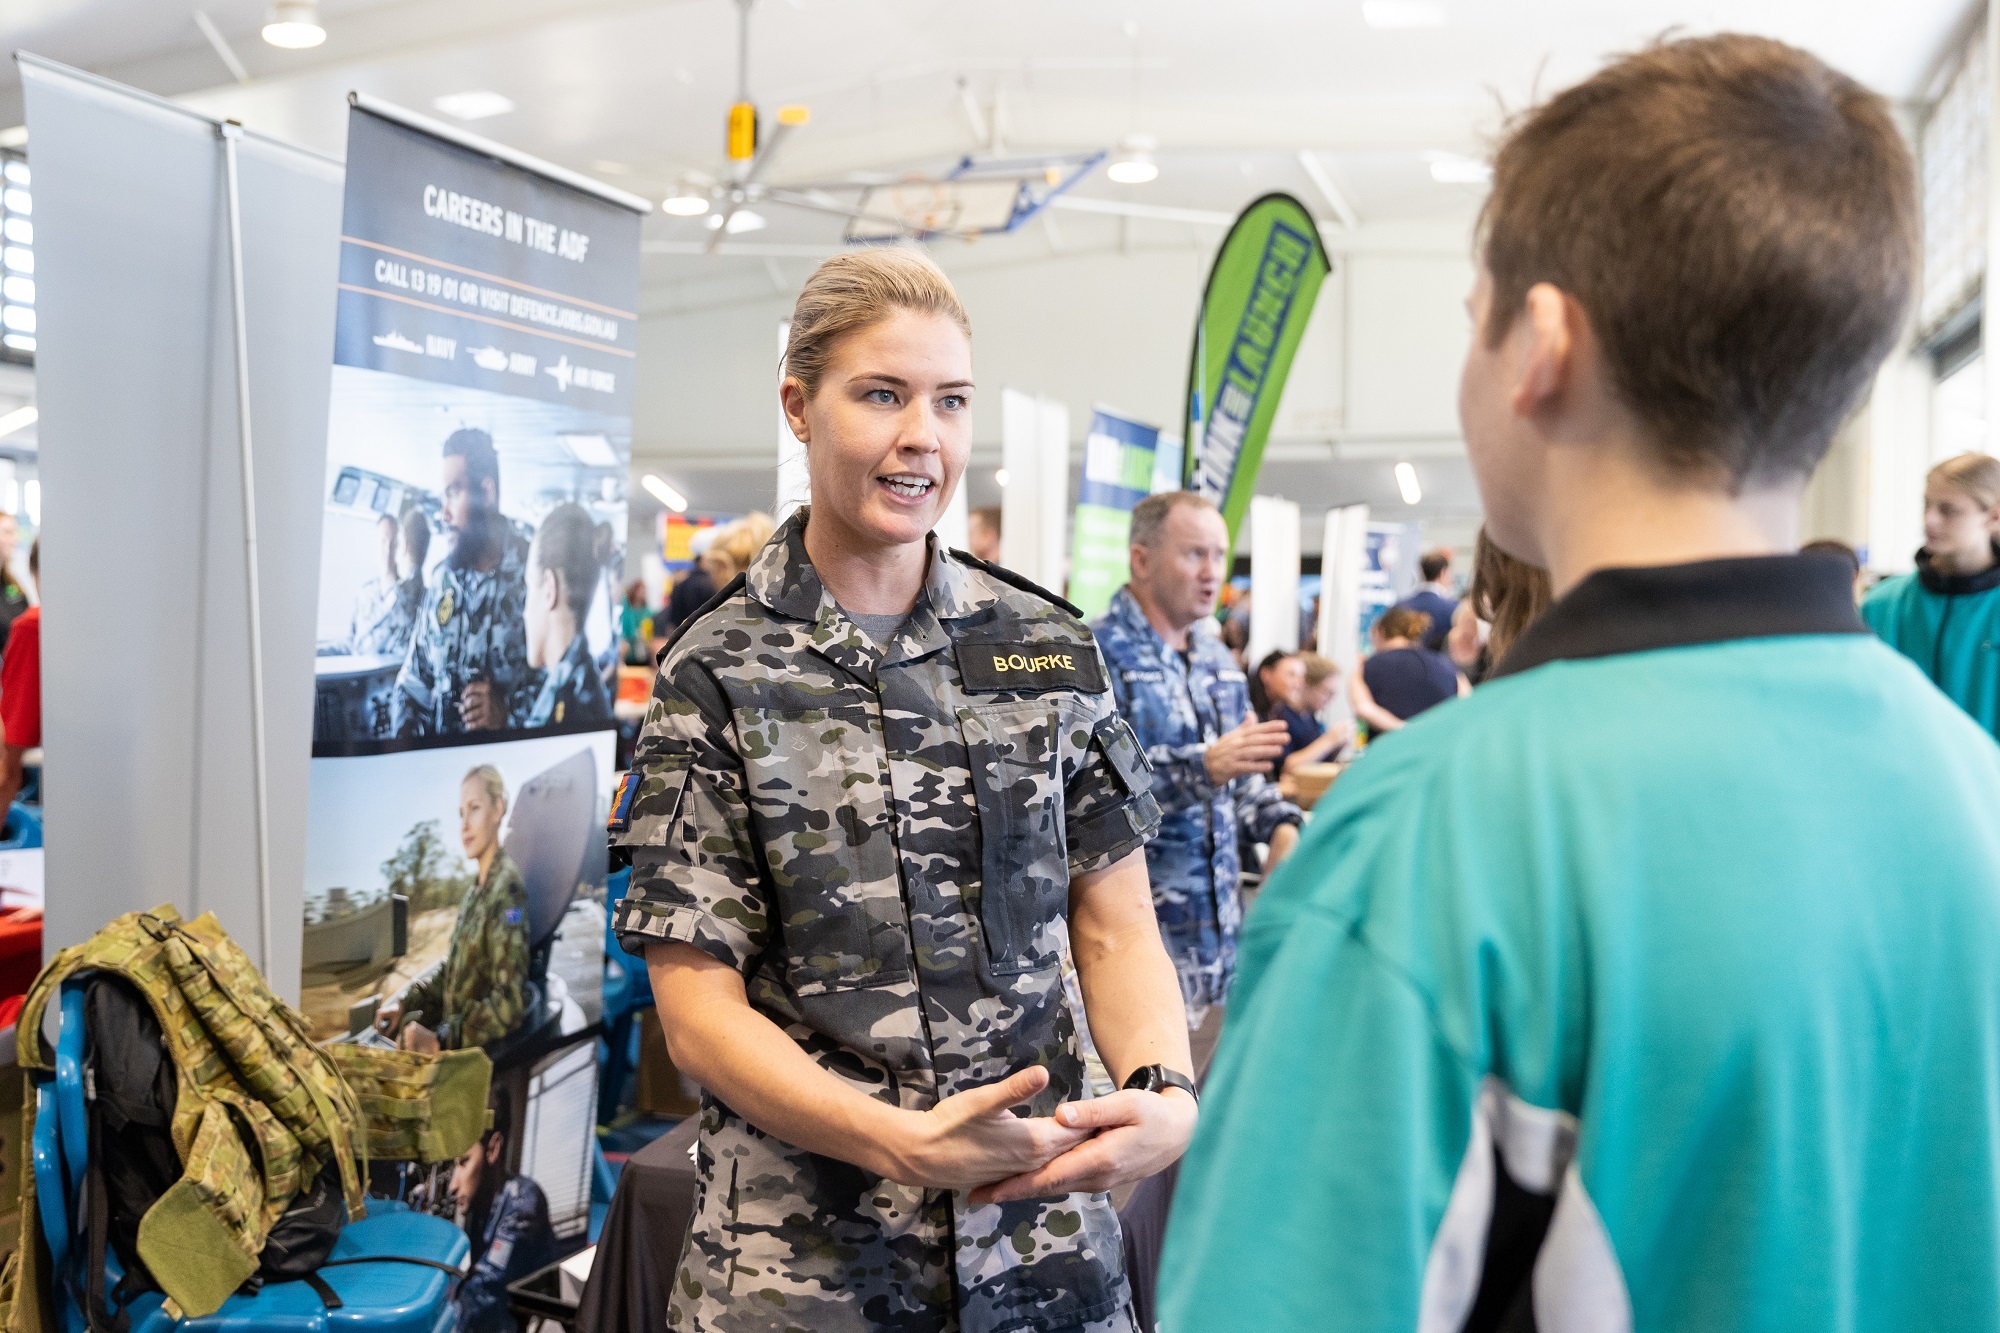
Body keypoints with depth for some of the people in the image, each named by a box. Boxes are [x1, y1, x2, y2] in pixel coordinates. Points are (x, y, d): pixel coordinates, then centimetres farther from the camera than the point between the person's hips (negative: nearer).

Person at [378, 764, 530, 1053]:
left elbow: (509, 1005, -23)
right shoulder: (476, 890, 13)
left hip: (483, 1054, -9)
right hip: (456, 1037, 9)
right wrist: (403, 1002, 8)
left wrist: (439, 1040, -25)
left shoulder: (507, 890, -16)